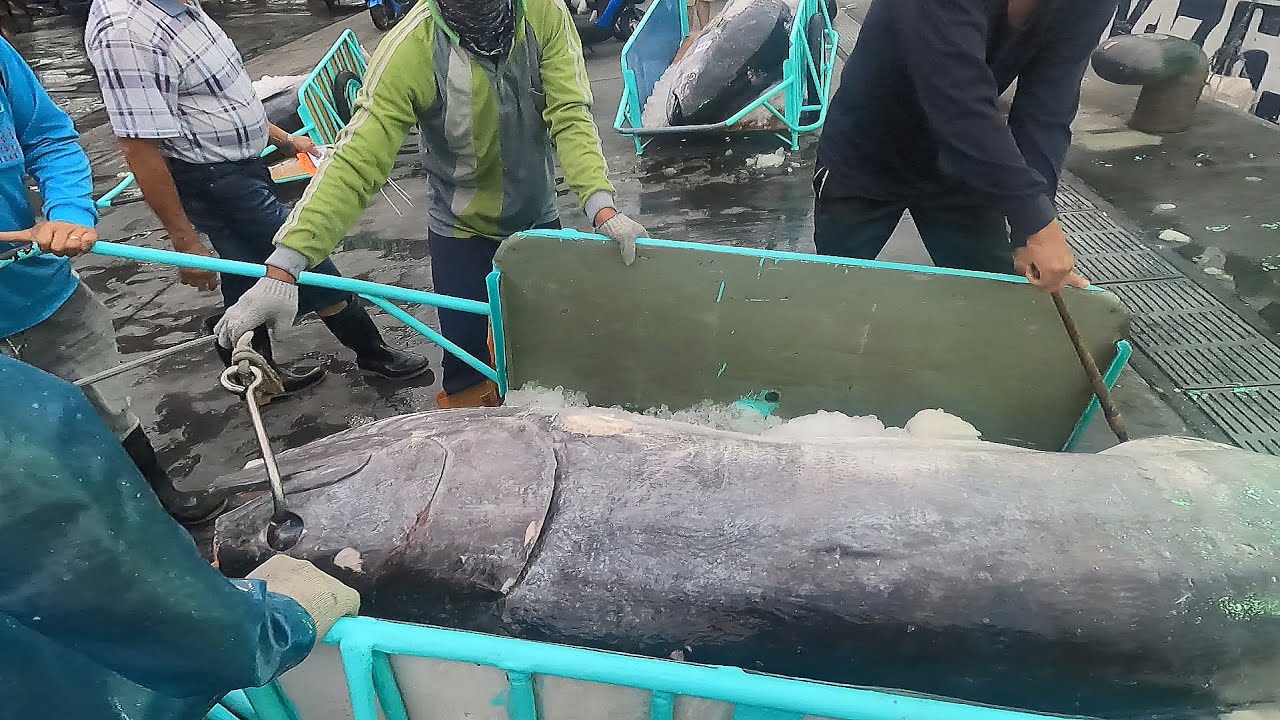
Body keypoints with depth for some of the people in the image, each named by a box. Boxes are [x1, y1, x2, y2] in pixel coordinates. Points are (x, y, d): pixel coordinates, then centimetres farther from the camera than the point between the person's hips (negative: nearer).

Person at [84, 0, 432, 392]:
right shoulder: (126, 32, -25)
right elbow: (141, 152, -24)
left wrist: (284, 138, 20)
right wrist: (186, 242, -21)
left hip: (239, 166, 9)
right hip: (214, 183, -9)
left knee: (247, 276, 18)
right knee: (305, 262, 2)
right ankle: (372, 353, 20)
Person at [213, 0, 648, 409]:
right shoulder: (409, 48, -27)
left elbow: (570, 116, -24)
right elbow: (356, 162, -31)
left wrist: (601, 206, -41)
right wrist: (284, 267, -40)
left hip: (538, 216, 3)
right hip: (460, 227, -2)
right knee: (464, 355, 6)